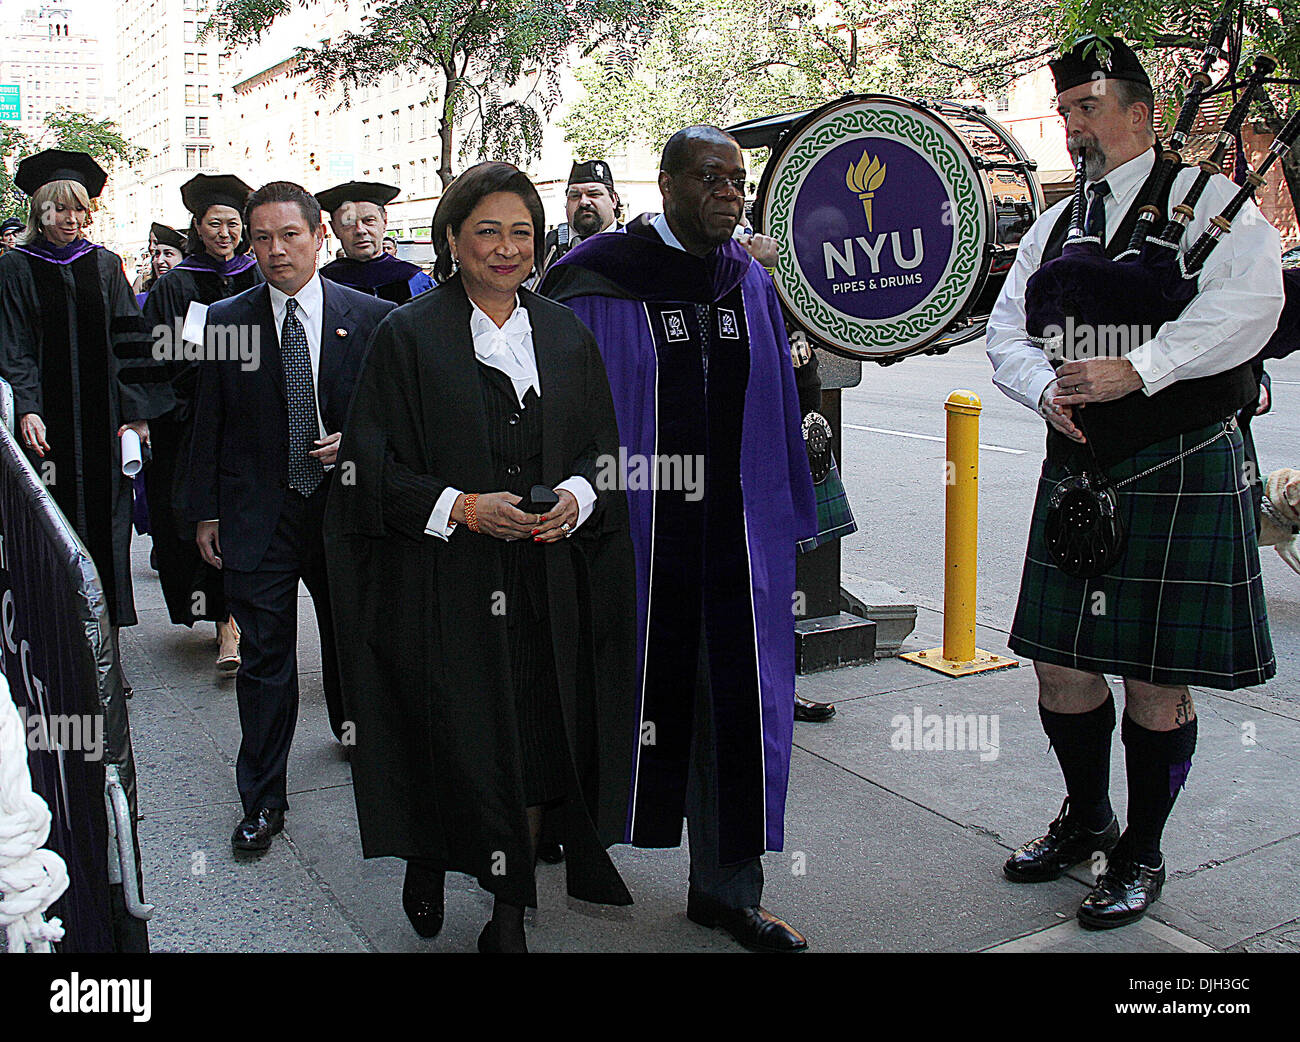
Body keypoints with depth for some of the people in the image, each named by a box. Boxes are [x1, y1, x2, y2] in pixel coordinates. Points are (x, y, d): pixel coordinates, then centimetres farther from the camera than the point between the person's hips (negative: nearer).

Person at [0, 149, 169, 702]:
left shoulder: (105, 266, 10)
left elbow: (128, 344, 7)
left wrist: (136, 414, -1)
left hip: (103, 425, 2)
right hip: (50, 426, -1)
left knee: (104, 526, 3)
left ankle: (105, 655, 10)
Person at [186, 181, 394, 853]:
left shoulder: (369, 318, -1)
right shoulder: (226, 321, 1)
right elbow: (209, 425, 5)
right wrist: (205, 512, 3)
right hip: (257, 514, 0)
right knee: (264, 655, 3)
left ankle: (357, 736, 45)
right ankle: (262, 799, 14)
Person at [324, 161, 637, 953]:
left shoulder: (567, 336, 10)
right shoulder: (410, 336, -1)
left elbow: (602, 450, 12)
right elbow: (374, 465, -4)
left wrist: (577, 497, -9)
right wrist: (461, 508, -16)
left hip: (545, 583, 3)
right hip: (442, 582, -3)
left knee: (534, 742, 5)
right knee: (450, 738, 3)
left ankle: (510, 910, 22)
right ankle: (427, 861, 34)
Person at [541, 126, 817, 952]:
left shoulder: (752, 285, 8)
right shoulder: (600, 282, -7)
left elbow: (777, 412, 12)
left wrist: (785, 528, 10)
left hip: (734, 534, 4)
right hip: (635, 530, -4)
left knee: (735, 703, 6)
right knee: (632, 688, 10)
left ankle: (728, 887, 22)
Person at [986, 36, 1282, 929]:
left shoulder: (1206, 195, -1)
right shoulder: (1055, 226, 16)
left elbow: (1250, 302, -17)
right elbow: (1007, 329, 12)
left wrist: (1136, 370, -24)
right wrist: (1047, 389, -9)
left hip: (1180, 472, -5)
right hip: (1077, 472, 6)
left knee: (1156, 679, 2)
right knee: (1061, 661, 10)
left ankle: (1142, 856, 21)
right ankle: (1086, 822, 34)